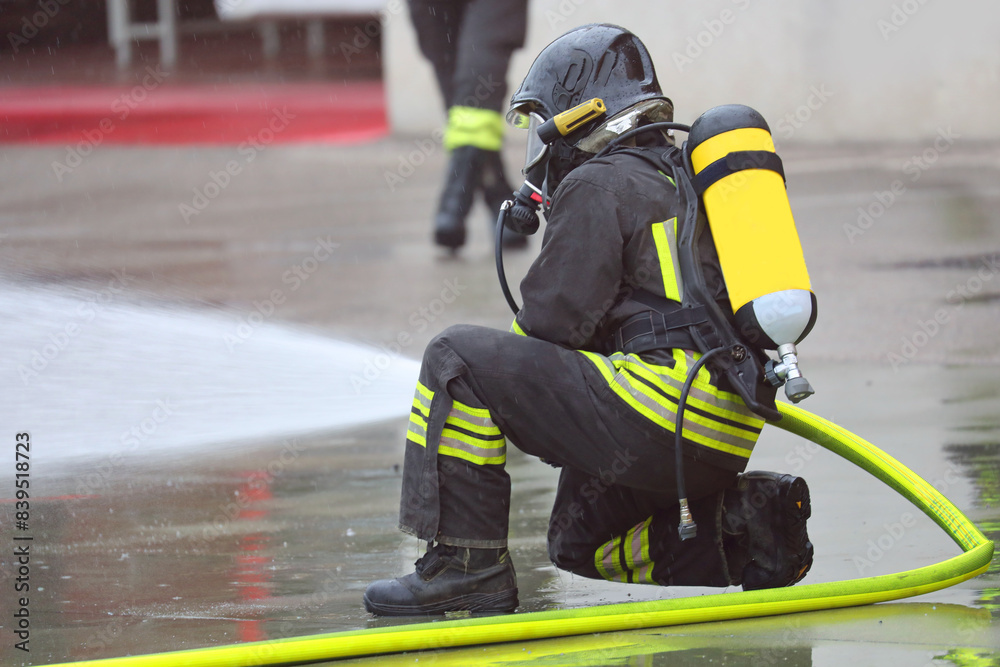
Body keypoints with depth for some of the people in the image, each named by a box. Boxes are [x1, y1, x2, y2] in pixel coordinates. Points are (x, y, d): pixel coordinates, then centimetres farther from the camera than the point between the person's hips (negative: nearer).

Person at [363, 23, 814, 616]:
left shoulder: (600, 186, -5)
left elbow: (555, 319, -9)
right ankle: (739, 525, 7)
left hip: (658, 421, -10)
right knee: (578, 540, 28)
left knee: (459, 359, -5)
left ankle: (468, 563, -5)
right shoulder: (686, 179, 24)